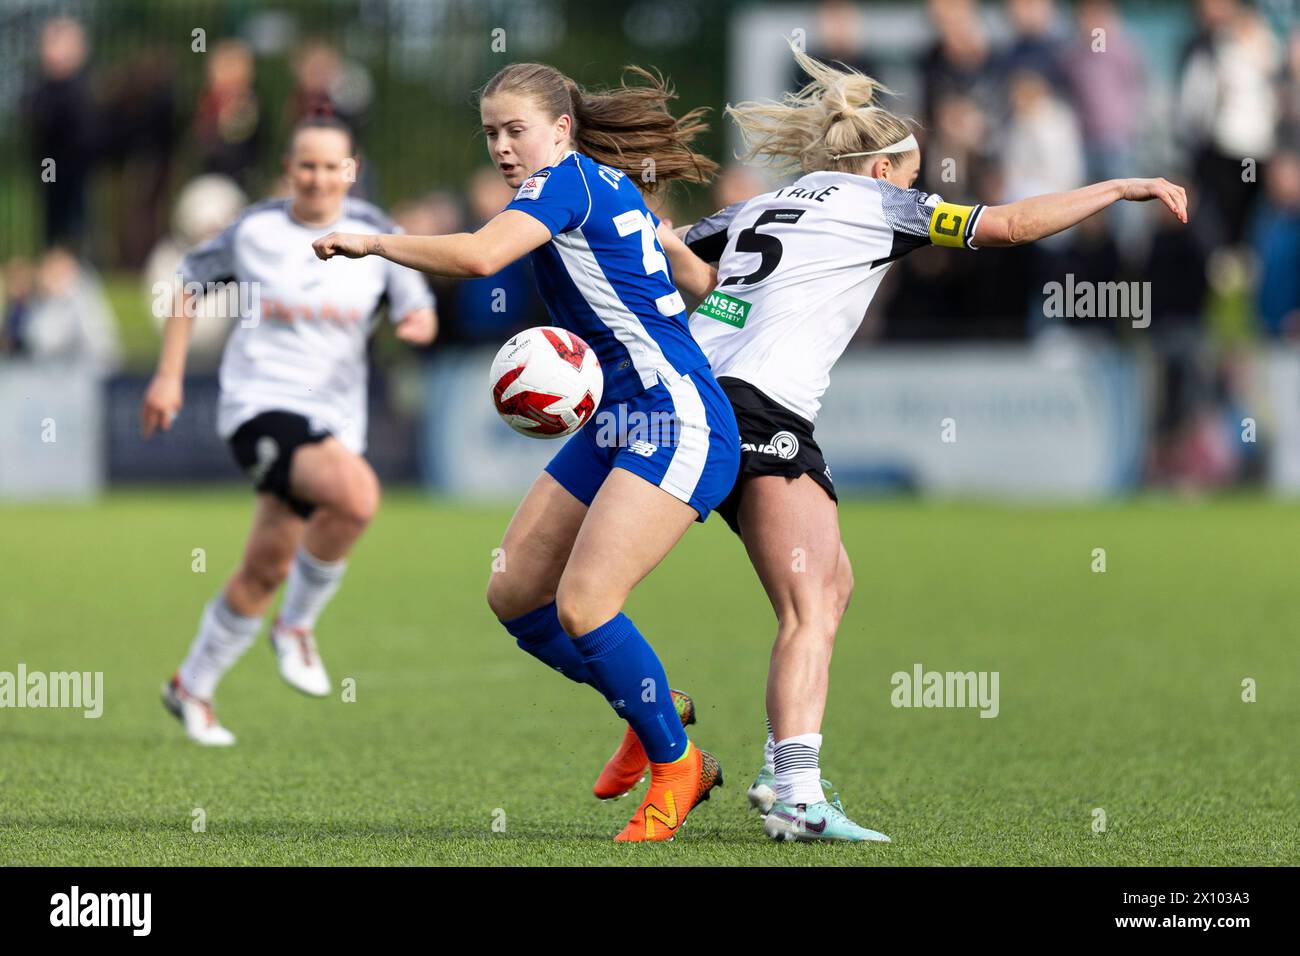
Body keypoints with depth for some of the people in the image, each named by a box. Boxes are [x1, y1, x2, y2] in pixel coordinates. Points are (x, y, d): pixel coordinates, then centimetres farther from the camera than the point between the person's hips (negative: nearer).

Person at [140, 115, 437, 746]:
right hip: (260, 403, -4)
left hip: (333, 415, 4)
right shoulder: (255, 231, -2)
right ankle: (297, 625, -9)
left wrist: (418, 322, -22)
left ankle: (192, 688, 28)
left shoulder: (374, 234, 3)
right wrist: (169, 374, 8)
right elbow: (190, 281, 12)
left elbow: (417, 311, 4)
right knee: (357, 495, -30)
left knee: (266, 569, 8)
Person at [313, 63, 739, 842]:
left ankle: (677, 765, -1)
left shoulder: (570, 179, -10)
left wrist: (371, 242, -16)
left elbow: (479, 255, -26)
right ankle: (652, 714, 23)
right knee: (514, 595, 6)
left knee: (582, 603, -19)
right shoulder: (612, 192, 18)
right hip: (617, 422, 10)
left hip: (678, 423, -10)